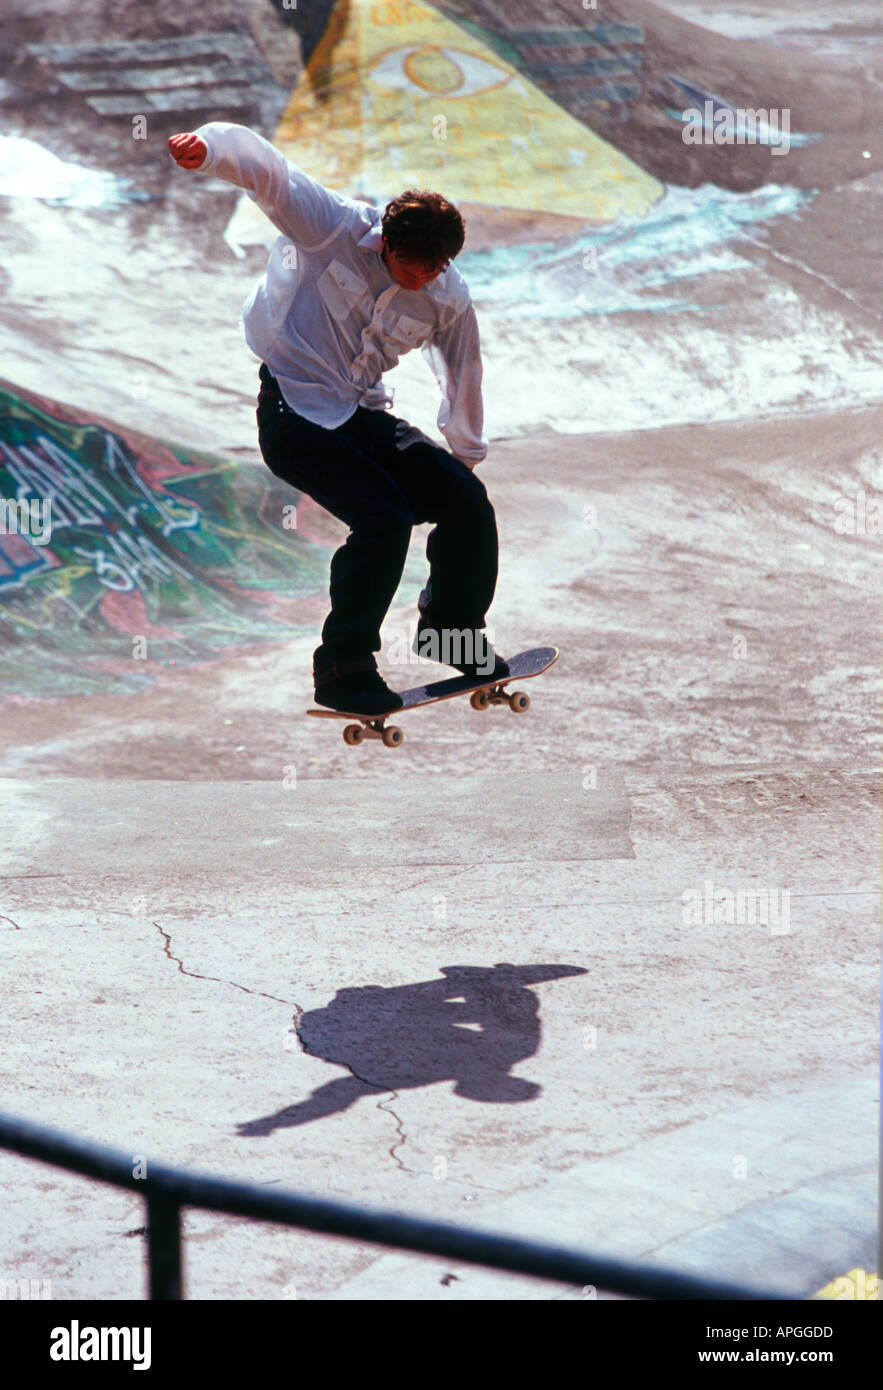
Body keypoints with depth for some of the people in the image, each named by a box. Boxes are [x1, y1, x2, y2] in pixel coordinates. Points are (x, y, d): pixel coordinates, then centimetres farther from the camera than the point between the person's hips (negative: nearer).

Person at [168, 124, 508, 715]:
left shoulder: (449, 298, -2)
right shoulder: (335, 226, -15)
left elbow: (463, 374, 16)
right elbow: (263, 169, -26)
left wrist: (467, 456, 29)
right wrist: (207, 146, -48)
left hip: (365, 416, 6)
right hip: (296, 414, -6)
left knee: (469, 504, -3)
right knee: (384, 517, -23)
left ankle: (453, 630, 24)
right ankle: (342, 669, -8)